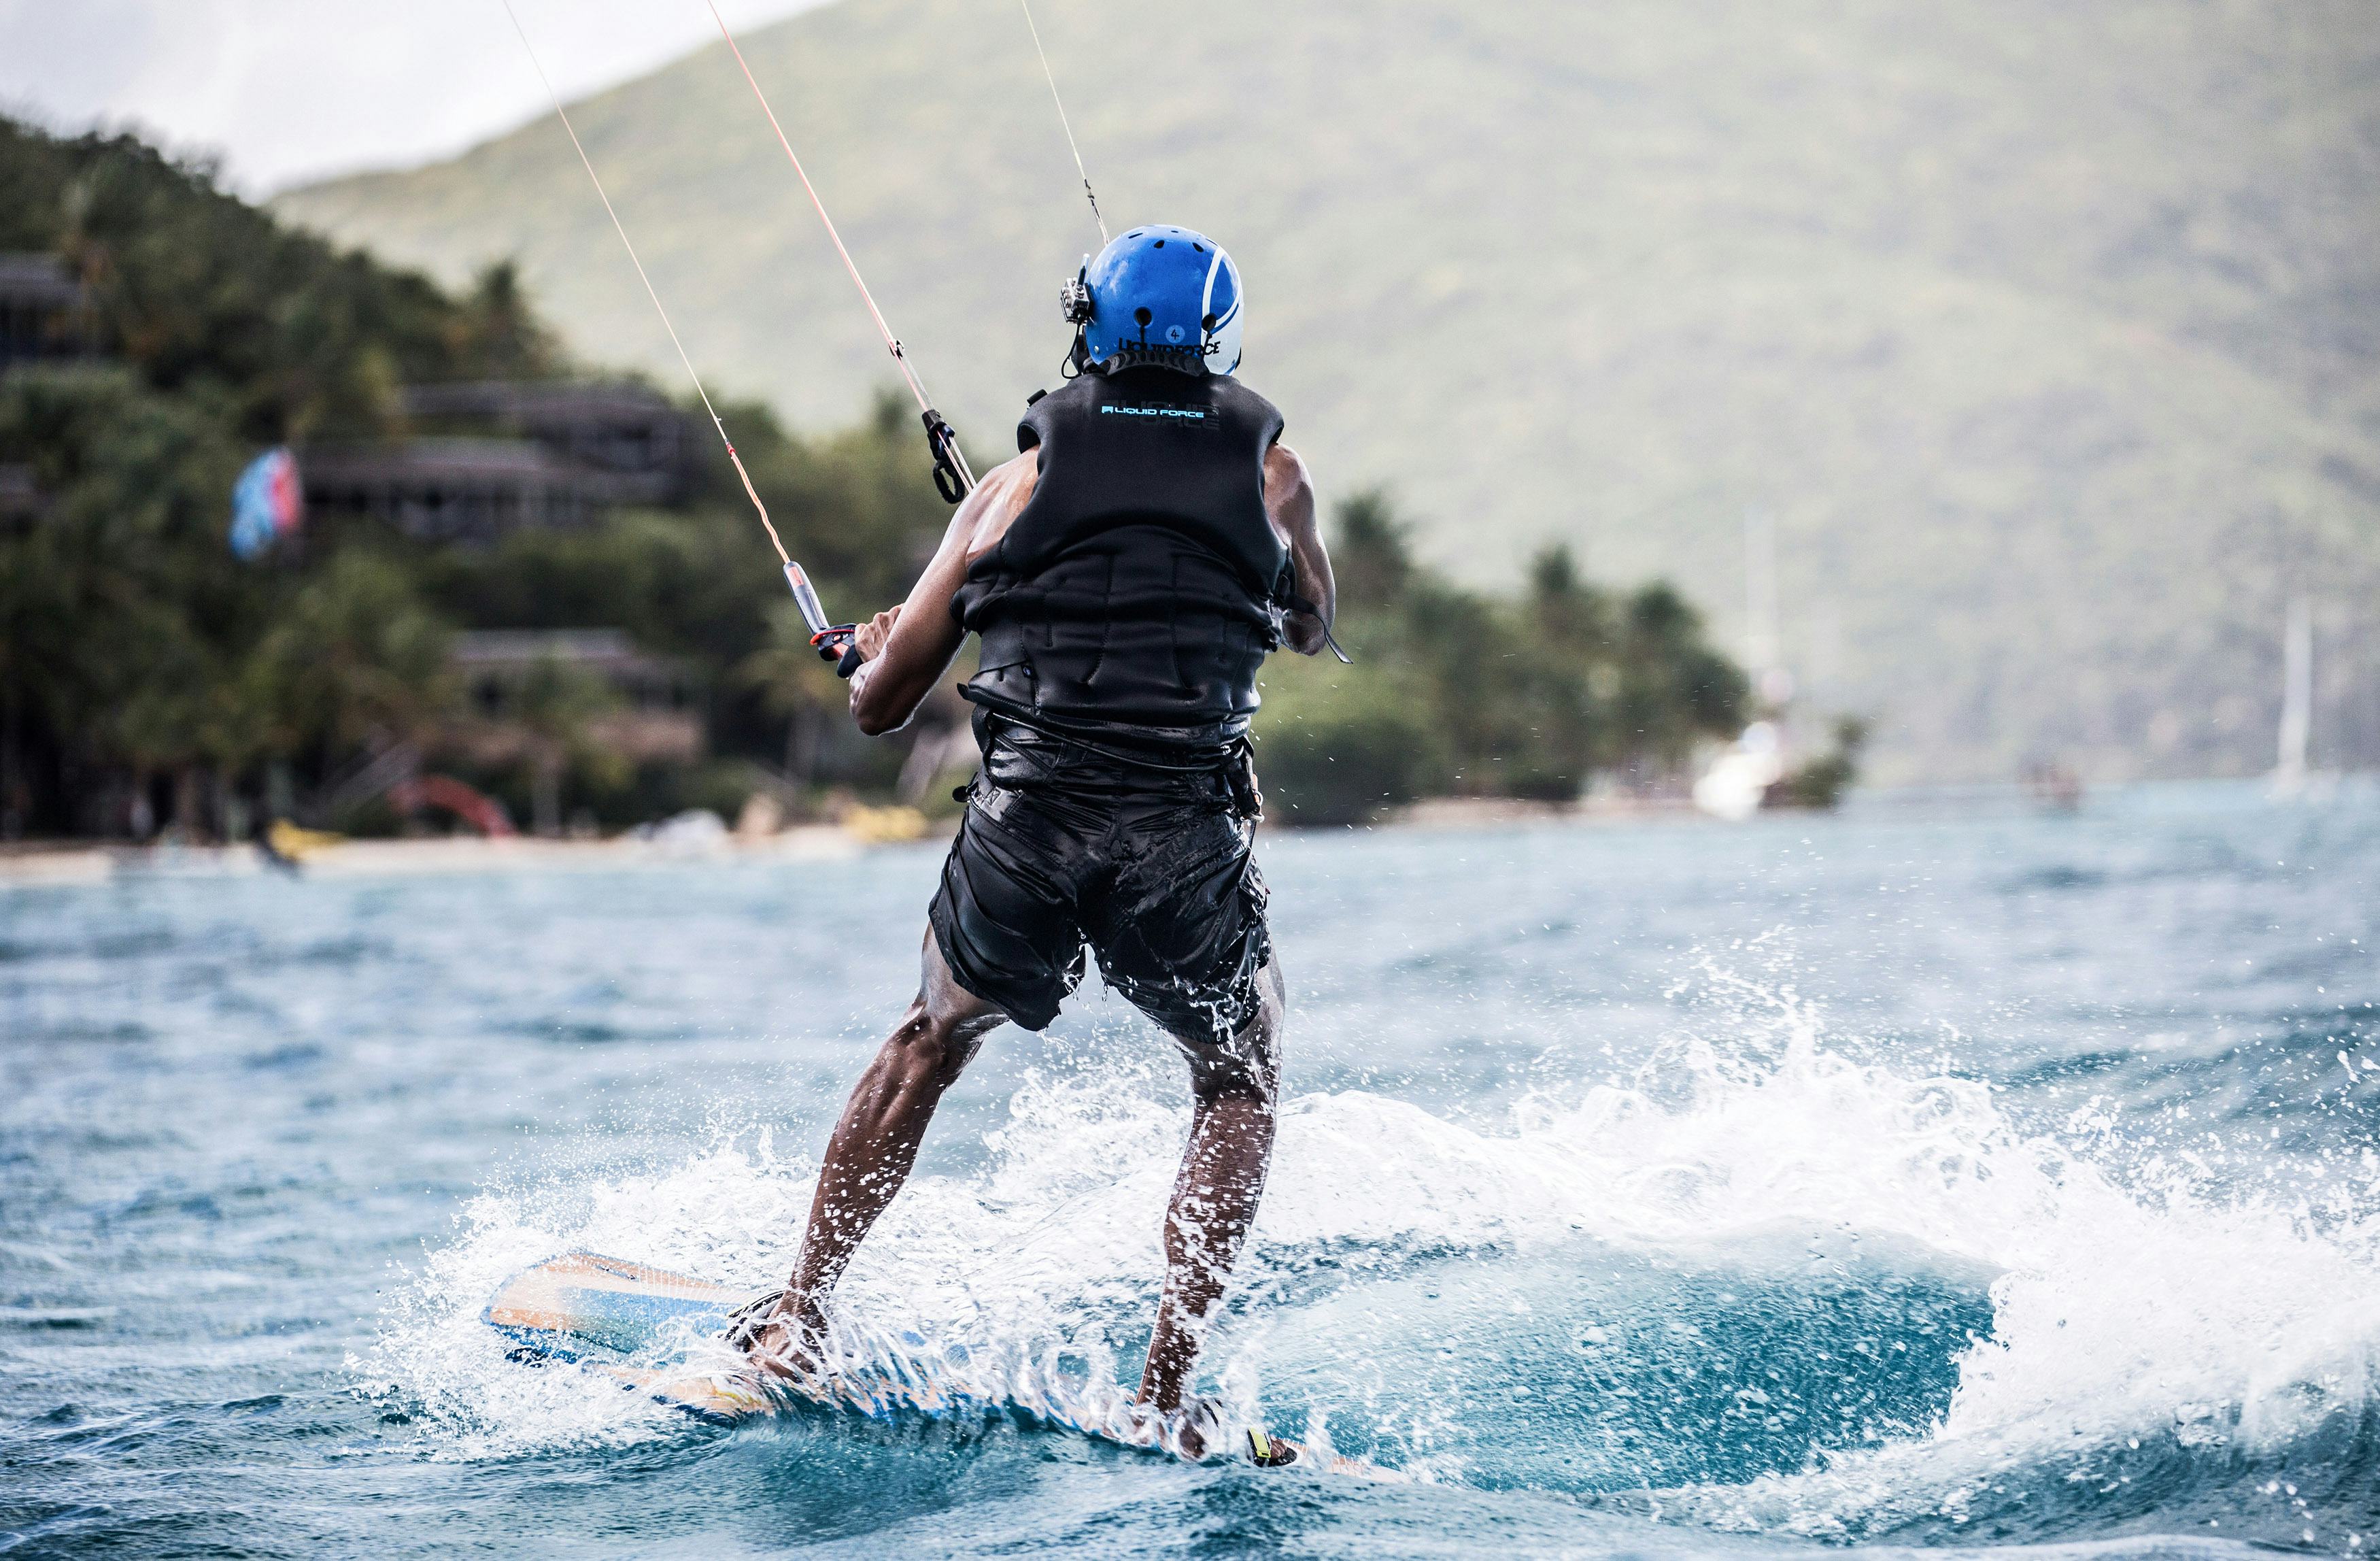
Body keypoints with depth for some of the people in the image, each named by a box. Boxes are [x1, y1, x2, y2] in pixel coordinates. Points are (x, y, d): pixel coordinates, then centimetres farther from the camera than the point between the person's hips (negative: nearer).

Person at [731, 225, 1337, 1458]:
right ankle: (1167, 1385, 12)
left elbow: (876, 706, 15)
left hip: (1020, 836, 1)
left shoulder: (1023, 478, 11)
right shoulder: (1268, 469, 10)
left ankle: (797, 1321, 31)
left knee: (928, 1047, 30)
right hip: (1185, 849, -1)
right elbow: (1312, 629, 32)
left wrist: (872, 649, 38)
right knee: (1241, 1083, 25)